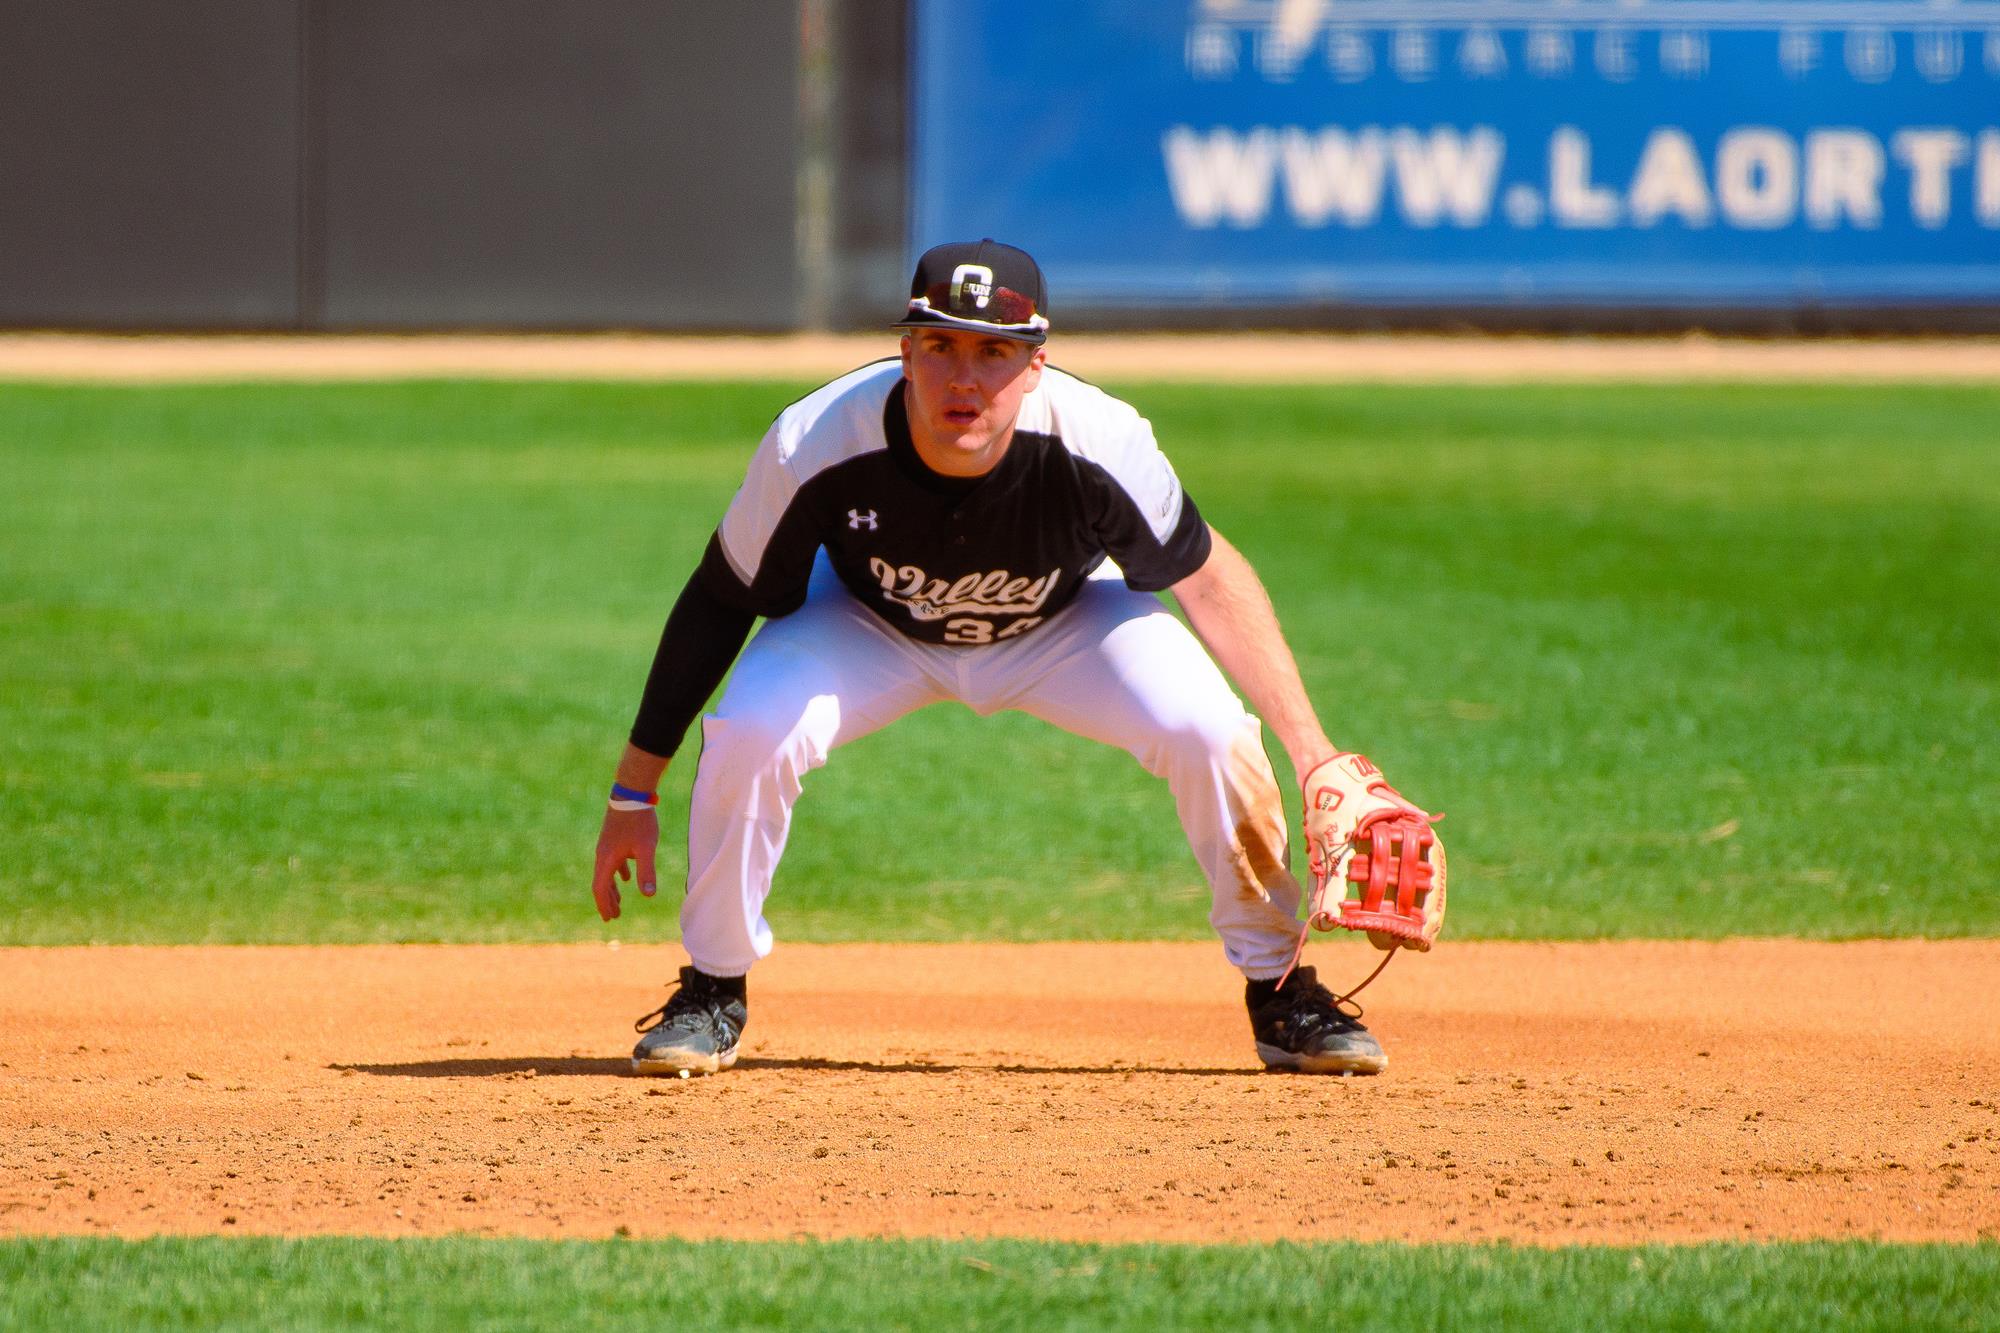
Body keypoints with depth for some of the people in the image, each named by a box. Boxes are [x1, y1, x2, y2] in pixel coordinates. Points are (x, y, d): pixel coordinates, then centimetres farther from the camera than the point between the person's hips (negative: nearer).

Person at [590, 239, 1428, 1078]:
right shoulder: (816, 446, -35)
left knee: (1211, 734, -24)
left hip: (1064, 622, 0)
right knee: (748, 738, -28)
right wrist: (634, 793, -17)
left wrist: (1311, 749, -22)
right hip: (868, 624, 0)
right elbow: (721, 602, -20)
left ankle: (1280, 993, 0)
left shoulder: (1101, 446, -35)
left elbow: (1209, 577, -18)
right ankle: (713, 998, -2)